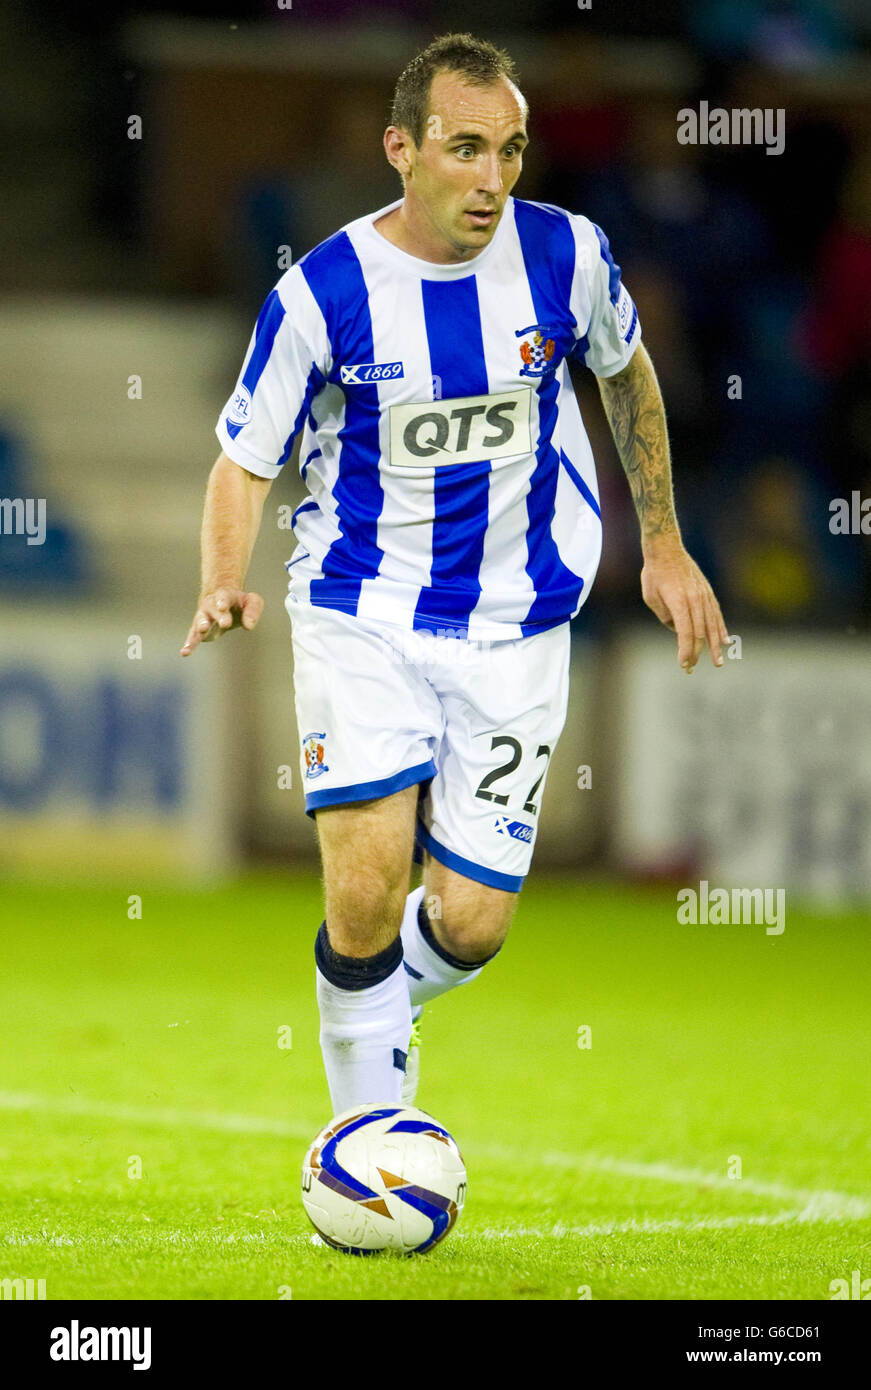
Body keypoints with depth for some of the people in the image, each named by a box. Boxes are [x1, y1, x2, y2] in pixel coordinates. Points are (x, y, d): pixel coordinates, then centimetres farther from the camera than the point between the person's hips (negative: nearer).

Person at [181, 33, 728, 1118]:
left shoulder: (566, 255, -7)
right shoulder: (324, 293, -14)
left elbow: (625, 373, 15)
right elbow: (244, 459, -3)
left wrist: (663, 545, 18)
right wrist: (225, 589, -22)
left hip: (514, 629, 2)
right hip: (362, 614, -2)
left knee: (470, 924, -2)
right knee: (368, 895, -17)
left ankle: (376, 1014, 34)